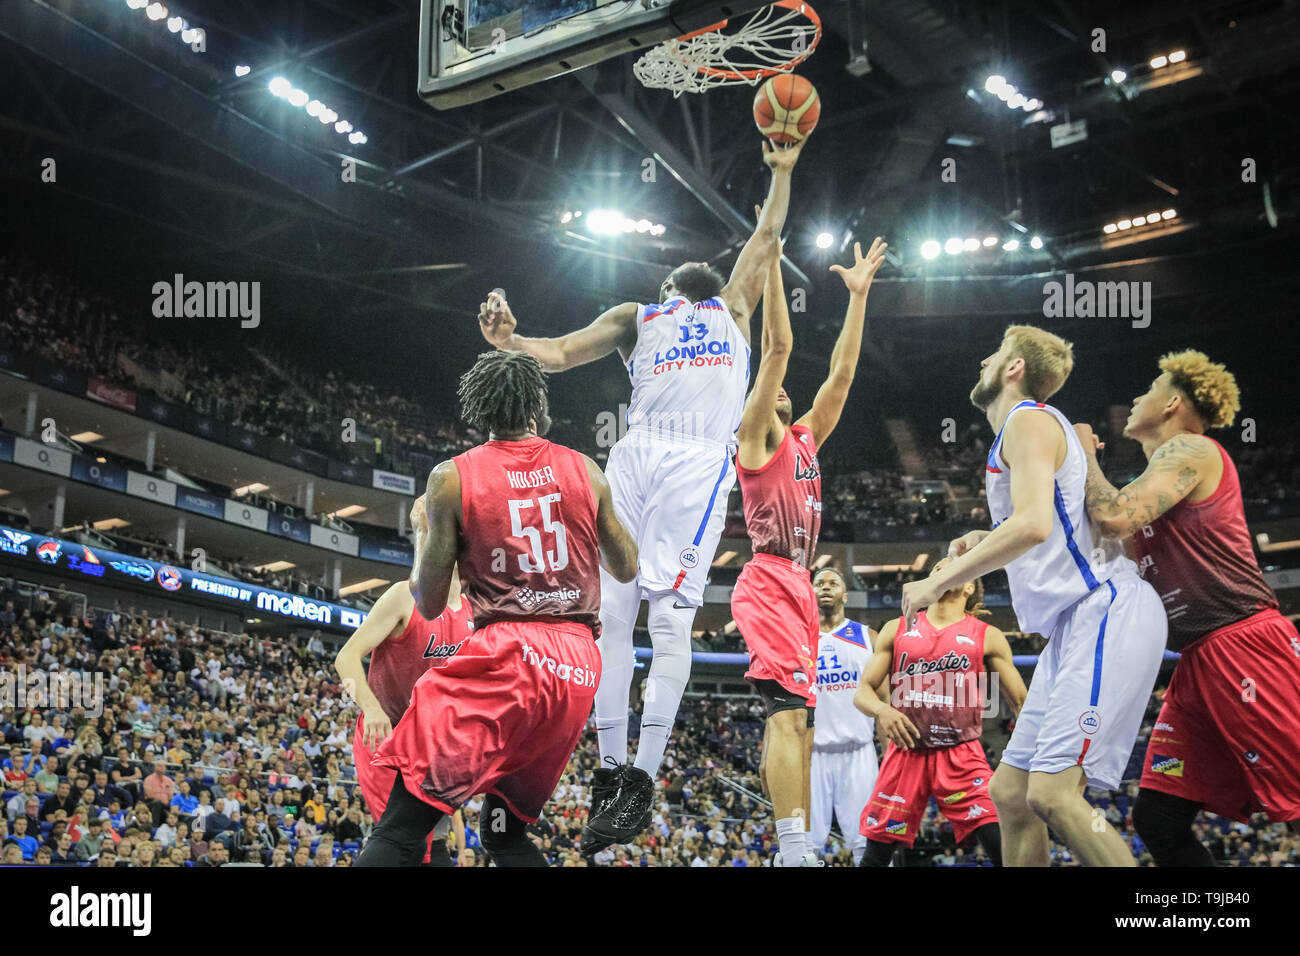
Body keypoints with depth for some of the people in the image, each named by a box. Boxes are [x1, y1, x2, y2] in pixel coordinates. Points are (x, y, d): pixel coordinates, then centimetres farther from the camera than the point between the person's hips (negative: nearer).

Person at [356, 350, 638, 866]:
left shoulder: (452, 477, 1)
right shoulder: (585, 470, 11)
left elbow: (429, 604, 4)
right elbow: (626, 568, 22)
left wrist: (422, 537, 23)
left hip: (505, 655, -5)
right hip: (579, 667, 5)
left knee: (402, 827, -8)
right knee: (506, 832, 21)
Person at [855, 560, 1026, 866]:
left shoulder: (988, 636, 6)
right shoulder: (896, 630, 10)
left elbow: (1021, 703, 5)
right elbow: (863, 690, 7)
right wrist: (881, 709, -16)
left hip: (961, 756, -1)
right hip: (906, 752, 2)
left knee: (1005, 849, -16)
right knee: (876, 855, 4)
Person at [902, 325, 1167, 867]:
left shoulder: (1028, 420, -5)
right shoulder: (1028, 428, 26)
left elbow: (1033, 523, -22)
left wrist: (939, 581, -14)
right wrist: (986, 542, 20)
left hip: (1108, 612, -11)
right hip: (1077, 624, 11)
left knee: (1051, 793, -22)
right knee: (1009, 792, 9)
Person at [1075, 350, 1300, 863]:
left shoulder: (1191, 449, -4)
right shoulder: (1162, 481, 24)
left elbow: (1114, 518, -20)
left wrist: (1085, 452, -2)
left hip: (1245, 646, -10)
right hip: (1199, 662, 10)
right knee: (1157, 820, 5)